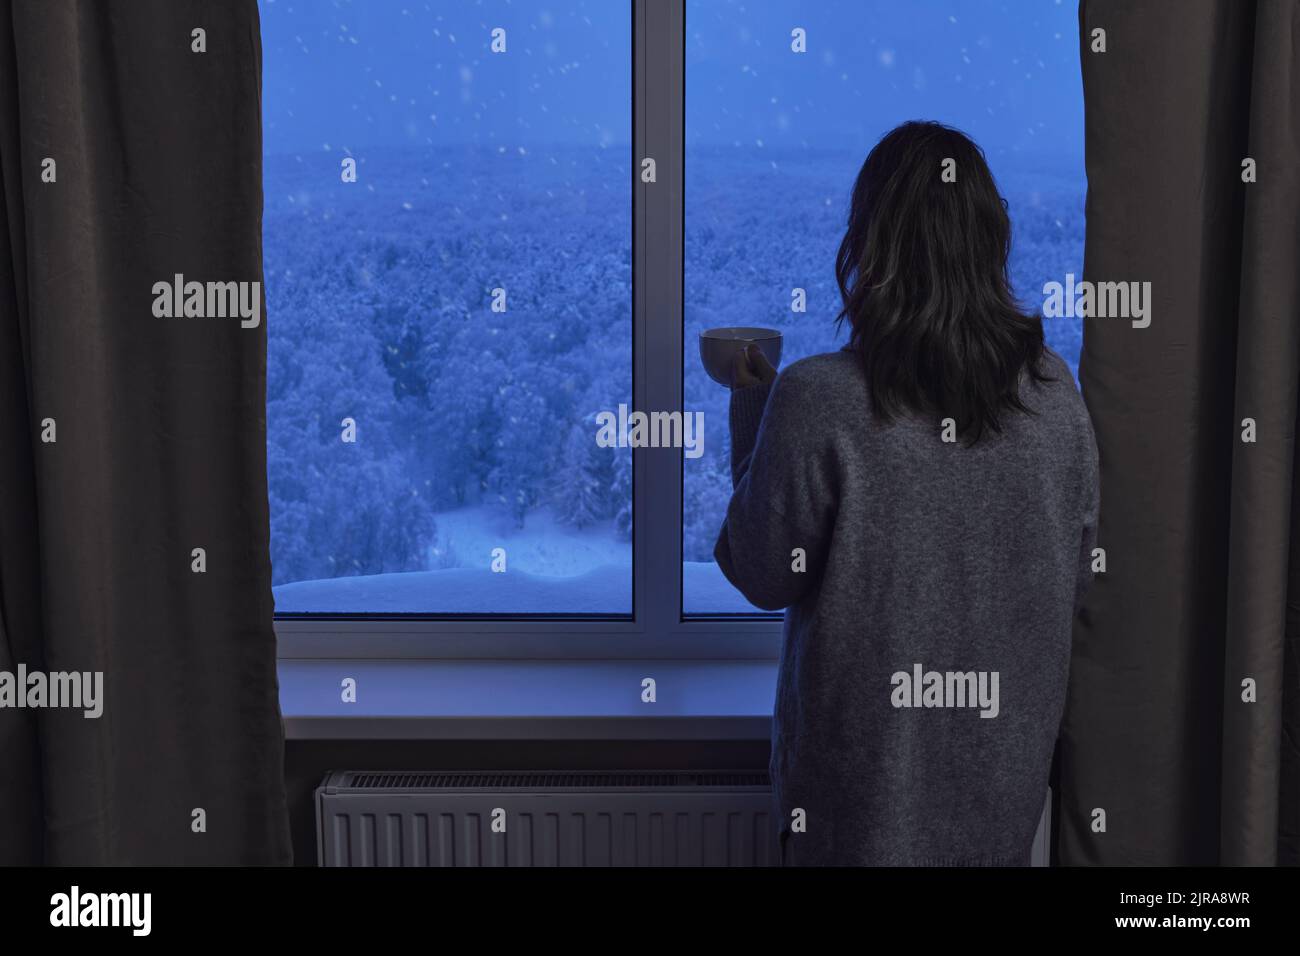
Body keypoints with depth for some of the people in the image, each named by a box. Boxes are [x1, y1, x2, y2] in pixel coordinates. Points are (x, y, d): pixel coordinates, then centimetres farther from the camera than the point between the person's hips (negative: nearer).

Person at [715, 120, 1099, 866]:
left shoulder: (818, 401, -23)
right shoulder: (1054, 392, -8)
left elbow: (765, 576, -11)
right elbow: (1077, 572, 3)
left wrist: (752, 410, -3)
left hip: (869, 744, -3)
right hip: (1007, 739, 4)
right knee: (987, 851, 23)